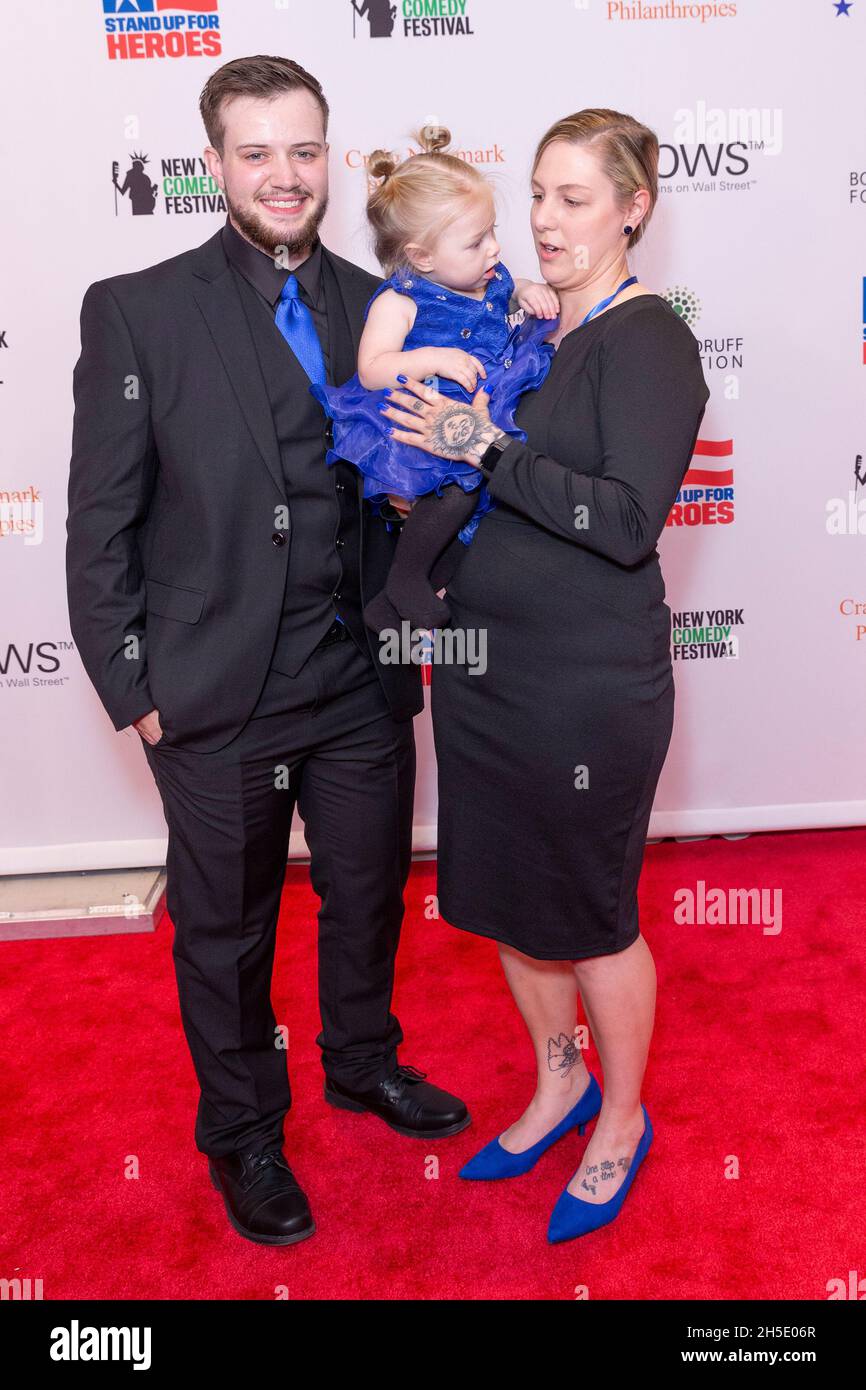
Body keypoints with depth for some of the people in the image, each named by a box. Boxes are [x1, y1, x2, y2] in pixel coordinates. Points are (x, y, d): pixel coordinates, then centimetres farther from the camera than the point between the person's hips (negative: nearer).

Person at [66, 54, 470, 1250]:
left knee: (370, 893, 21)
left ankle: (363, 1061, 49)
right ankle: (242, 1129, 39)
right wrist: (133, 688, -9)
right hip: (216, 694, -3)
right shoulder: (137, 311, -7)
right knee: (226, 927, 14)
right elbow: (102, 520, -7)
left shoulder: (380, 310, 4)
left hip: (363, 681, 4)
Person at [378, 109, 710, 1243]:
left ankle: (622, 1121, 34)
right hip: (484, 671, 8)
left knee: (591, 915, 9)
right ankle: (559, 1084, 42)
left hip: (587, 688, -7)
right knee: (504, 896, 18)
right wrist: (437, 447, 0)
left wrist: (485, 451, -22)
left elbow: (630, 520, -22)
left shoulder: (648, 342, -11)